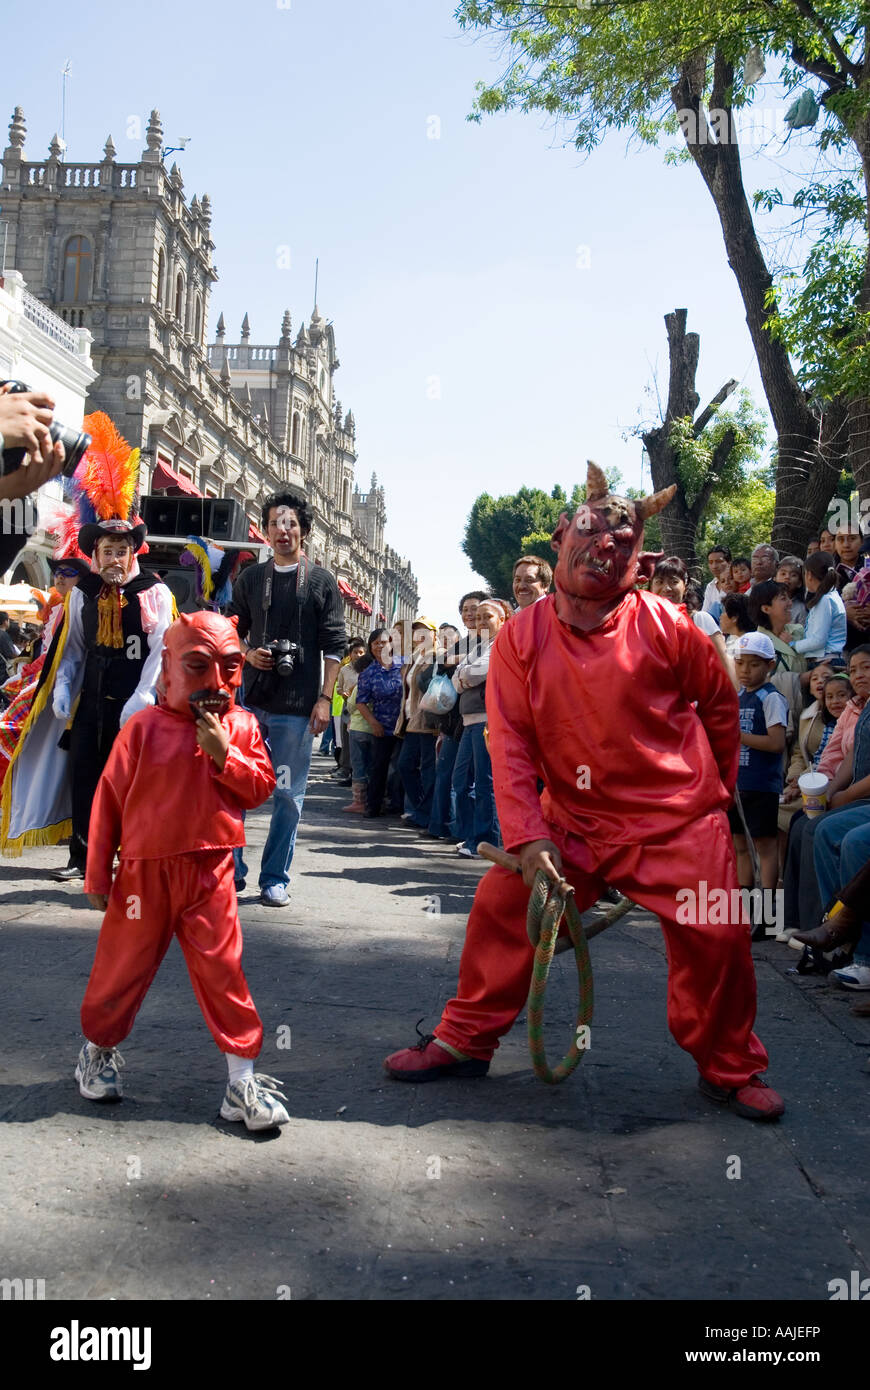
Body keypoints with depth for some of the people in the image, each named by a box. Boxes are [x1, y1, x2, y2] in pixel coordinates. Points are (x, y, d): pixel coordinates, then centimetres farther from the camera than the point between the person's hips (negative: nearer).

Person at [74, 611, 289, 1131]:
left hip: (210, 873, 1)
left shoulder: (241, 725, 3)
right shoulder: (144, 728, -5)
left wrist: (225, 754, -16)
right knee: (123, 965, 12)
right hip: (145, 871, -1)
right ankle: (99, 1049, 39)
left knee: (223, 971, 0)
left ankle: (242, 1080, 8)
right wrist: (98, 875, 0)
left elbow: (261, 787, 0)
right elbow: (109, 800, -2)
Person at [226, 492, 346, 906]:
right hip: (250, 700, 2)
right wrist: (248, 653, -4)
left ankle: (274, 879, 13)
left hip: (297, 707, -2)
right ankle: (232, 870, 14)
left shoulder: (321, 581, 4)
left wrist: (324, 698, -6)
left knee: (288, 795, 3)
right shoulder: (250, 578, 11)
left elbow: (334, 645, 1)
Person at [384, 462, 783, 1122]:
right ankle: (464, 1040, 18)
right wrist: (529, 837, -16)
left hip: (679, 820, -1)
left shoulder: (666, 627, -9)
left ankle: (730, 1071, 21)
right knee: (502, 904, -2)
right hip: (572, 816, 2)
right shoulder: (521, 636, -5)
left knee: (715, 939, -4)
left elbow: (720, 705, 7)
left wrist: (719, 790, 18)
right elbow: (510, 743, -7)